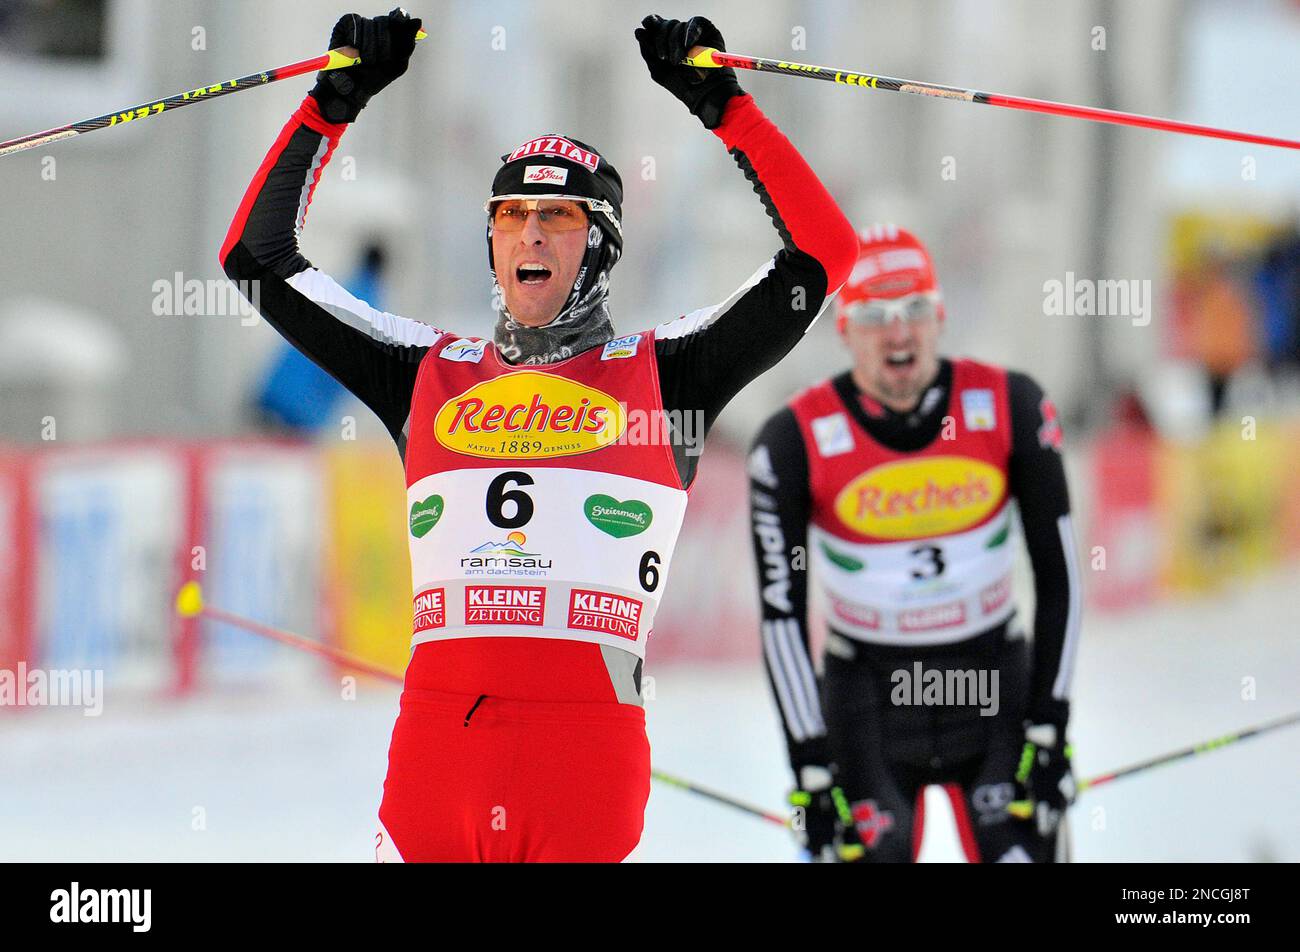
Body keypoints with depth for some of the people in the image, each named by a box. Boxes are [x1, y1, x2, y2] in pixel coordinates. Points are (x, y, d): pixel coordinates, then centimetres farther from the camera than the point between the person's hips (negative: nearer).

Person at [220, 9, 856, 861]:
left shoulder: (661, 375, 11)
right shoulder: (431, 376, 18)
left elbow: (823, 255, 6)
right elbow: (259, 258, 22)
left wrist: (727, 106, 5)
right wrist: (331, 106, 16)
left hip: (590, 742, -2)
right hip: (434, 734, 2)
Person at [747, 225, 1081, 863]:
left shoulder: (1009, 409, -10)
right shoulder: (795, 442, -13)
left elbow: (1057, 574, -3)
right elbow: (781, 612, -8)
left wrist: (1048, 731, -6)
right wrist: (811, 771, -11)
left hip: (992, 685, 1)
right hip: (866, 693, -1)